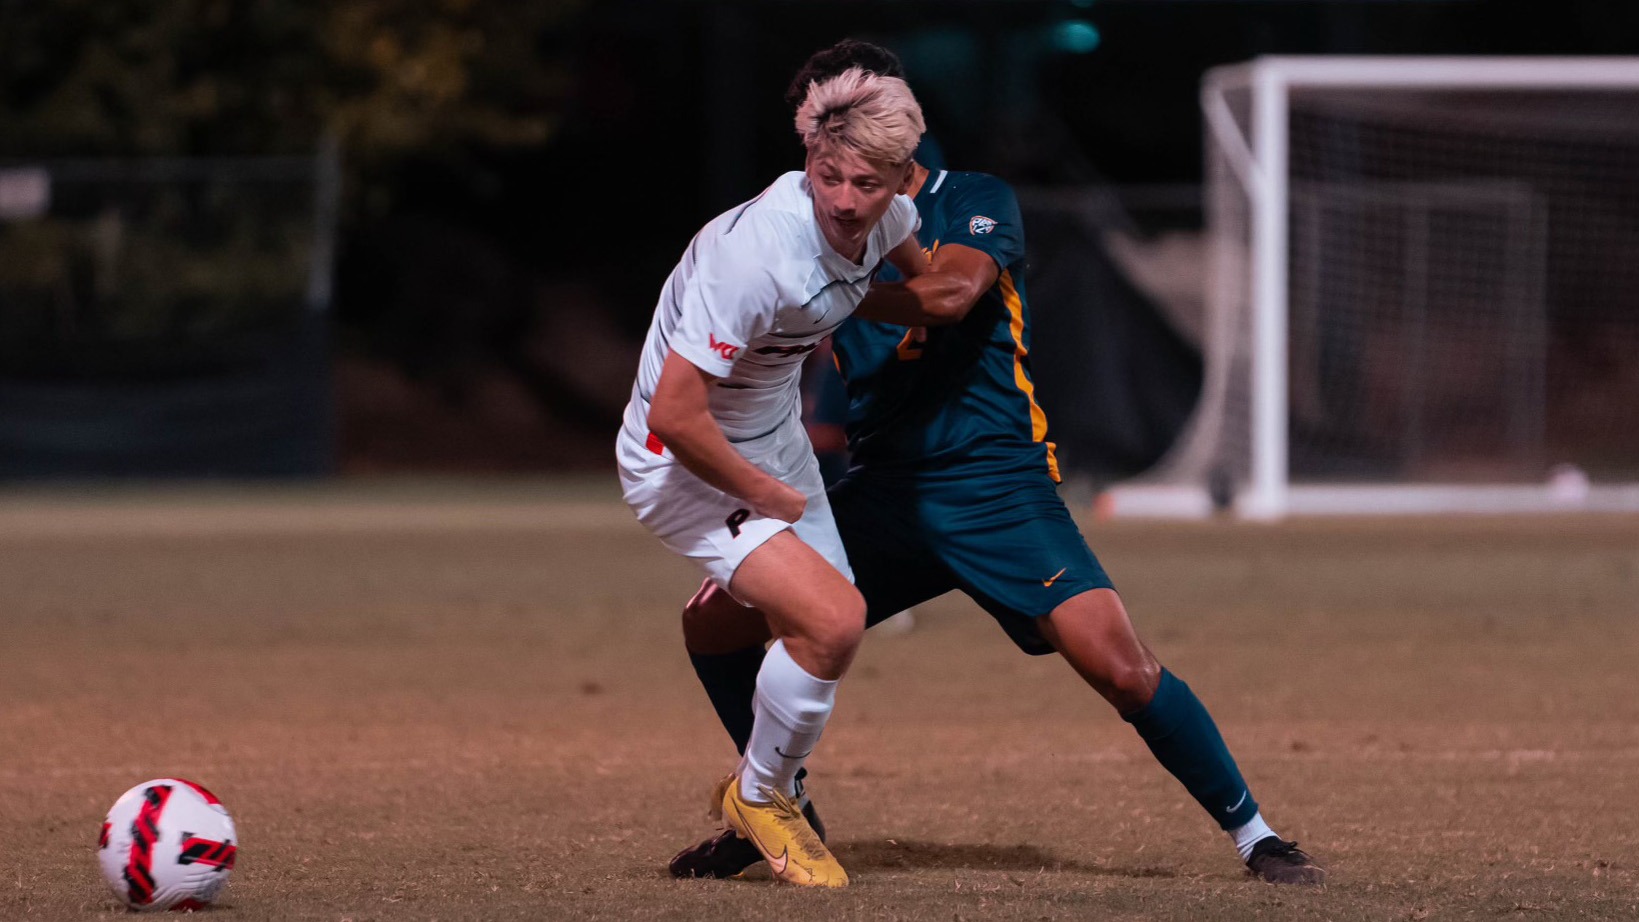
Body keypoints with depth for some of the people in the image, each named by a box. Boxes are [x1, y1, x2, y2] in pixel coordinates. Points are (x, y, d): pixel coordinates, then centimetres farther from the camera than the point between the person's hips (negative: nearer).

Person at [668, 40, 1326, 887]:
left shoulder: (975, 203, -4)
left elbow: (950, 291, -25)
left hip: (995, 488, -5)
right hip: (882, 491, 5)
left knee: (1122, 670, -19)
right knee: (714, 621, -2)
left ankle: (1255, 838, -5)